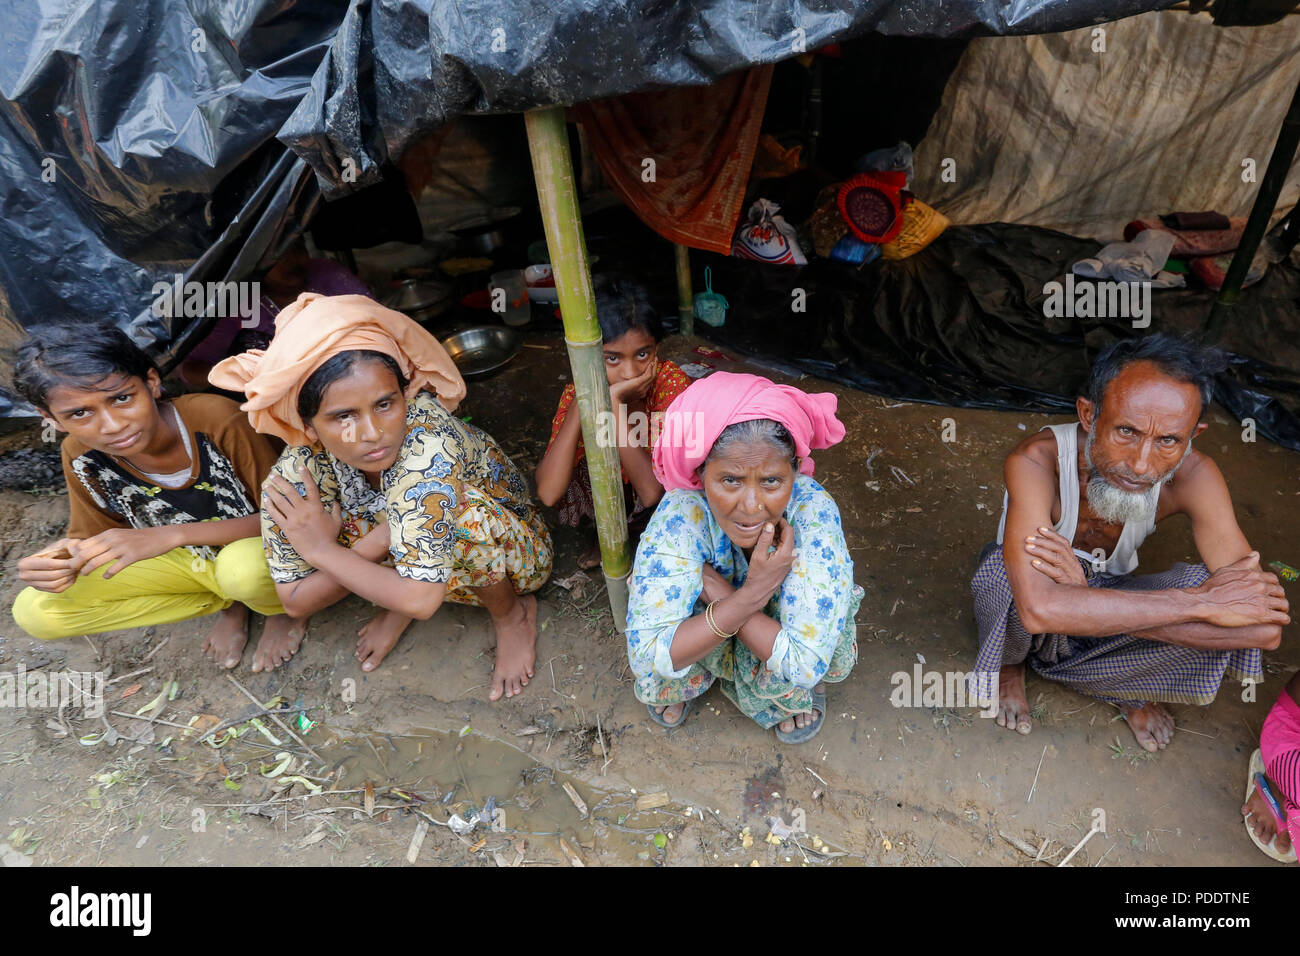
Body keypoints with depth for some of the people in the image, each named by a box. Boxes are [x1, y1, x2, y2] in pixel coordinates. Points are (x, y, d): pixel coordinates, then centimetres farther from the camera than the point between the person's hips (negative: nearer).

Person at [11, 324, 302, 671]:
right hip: (191, 561, 5)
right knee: (35, 612, -7)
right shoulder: (82, 457, -13)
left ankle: (283, 609, 0)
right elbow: (88, 539, 0)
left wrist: (172, 535, -35)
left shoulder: (216, 420, -29)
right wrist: (61, 562, -26)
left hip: (261, 550, -5)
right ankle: (230, 602, 4)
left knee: (245, 567, -40)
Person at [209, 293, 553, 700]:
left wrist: (321, 549, -28)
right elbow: (297, 601, -15)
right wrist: (384, 537, -30)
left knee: (460, 513, -36)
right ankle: (398, 594, 9)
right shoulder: (297, 472, -22)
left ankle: (511, 614, -4)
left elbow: (421, 600, -41)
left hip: (515, 551, -3)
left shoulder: (427, 440, -39)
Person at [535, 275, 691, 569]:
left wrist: (615, 402, -40)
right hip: (614, 493, 4)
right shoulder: (579, 392, -20)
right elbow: (548, 493, -33)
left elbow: (652, 491, -36)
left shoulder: (672, 382, -28)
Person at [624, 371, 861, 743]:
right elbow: (646, 655, -38)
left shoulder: (814, 512, -35)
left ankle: (793, 693, 8)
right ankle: (683, 682, 9)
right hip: (701, 643, 0)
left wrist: (717, 589, -36)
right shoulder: (682, 512, -35)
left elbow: (805, 662, -39)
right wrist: (750, 596, -44)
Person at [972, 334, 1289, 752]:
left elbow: (1265, 628, -31)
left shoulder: (1191, 476, -24)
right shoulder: (1036, 461, -35)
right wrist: (1202, 603, -42)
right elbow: (1039, 608, -49)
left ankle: (1126, 689, 6)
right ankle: (1009, 664, 0)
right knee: (1001, 570, -37)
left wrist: (1085, 598, -40)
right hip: (1018, 619, -3)